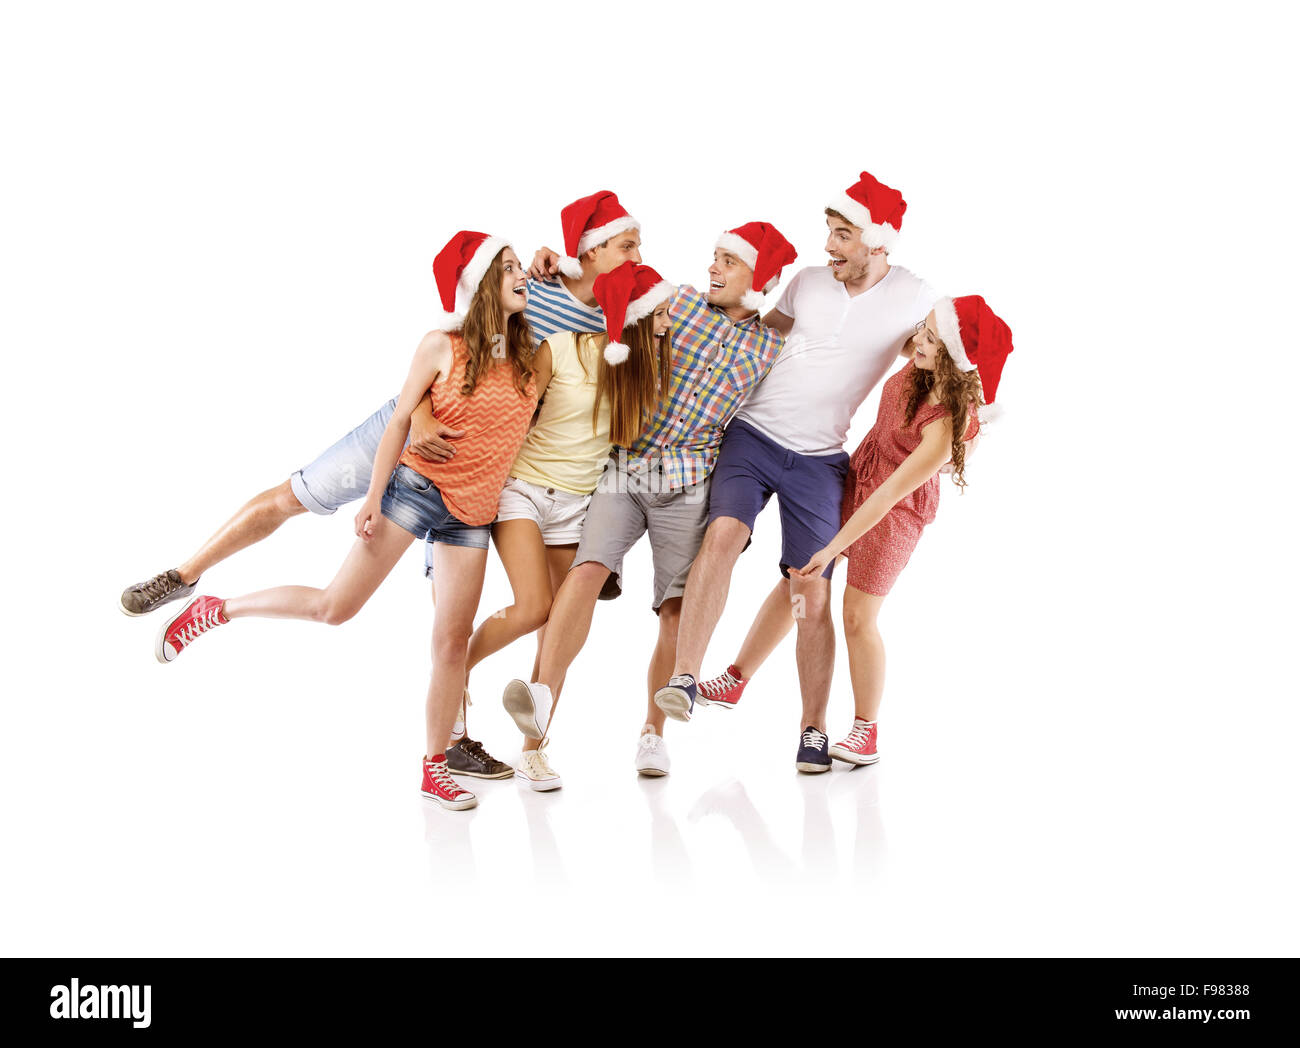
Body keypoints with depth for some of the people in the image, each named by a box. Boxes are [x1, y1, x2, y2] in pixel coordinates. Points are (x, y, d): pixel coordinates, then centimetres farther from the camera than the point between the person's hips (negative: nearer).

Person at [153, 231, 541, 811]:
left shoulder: (528, 359, 6)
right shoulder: (442, 347, -5)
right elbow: (400, 419, -4)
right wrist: (374, 496, -9)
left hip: (470, 515, 4)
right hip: (418, 487, -4)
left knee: (453, 639, 1)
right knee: (334, 606, -5)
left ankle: (434, 766, 11)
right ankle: (214, 611, 14)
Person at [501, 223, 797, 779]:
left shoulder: (771, 348, 9)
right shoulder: (676, 299, 10)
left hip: (689, 483, 0)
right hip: (623, 468, 0)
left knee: (679, 610, -5)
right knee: (587, 569, -23)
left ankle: (653, 733, 10)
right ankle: (542, 699, -37)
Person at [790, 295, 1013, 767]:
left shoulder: (945, 426, -35)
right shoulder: (922, 364, -17)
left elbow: (890, 494, -30)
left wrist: (834, 548, -25)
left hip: (895, 513, -8)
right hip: (856, 477, 8)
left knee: (858, 617, -3)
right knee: (796, 580, 13)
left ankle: (865, 729, 15)